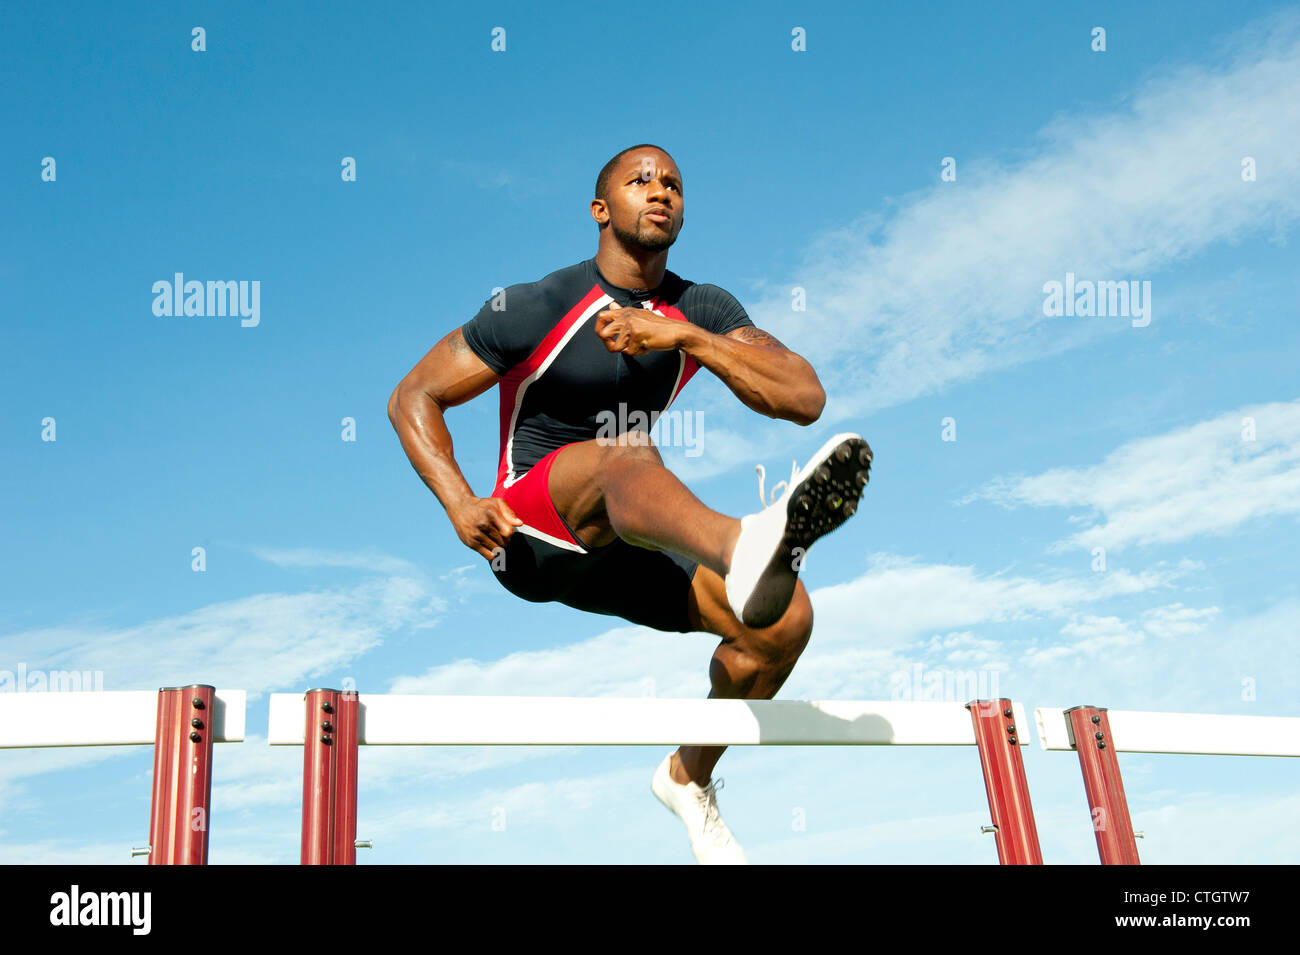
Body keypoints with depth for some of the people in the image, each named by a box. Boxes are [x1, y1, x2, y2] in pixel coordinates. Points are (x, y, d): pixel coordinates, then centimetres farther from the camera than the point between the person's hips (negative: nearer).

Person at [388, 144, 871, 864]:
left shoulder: (699, 310, 4)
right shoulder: (537, 309, -8)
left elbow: (806, 400, -8)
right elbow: (412, 399, -2)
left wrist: (686, 336, -20)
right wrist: (461, 505, -19)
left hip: (619, 548, 5)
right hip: (529, 537, -5)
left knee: (787, 615, -16)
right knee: (624, 451, -37)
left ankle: (688, 777, 7)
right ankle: (745, 549, -73)